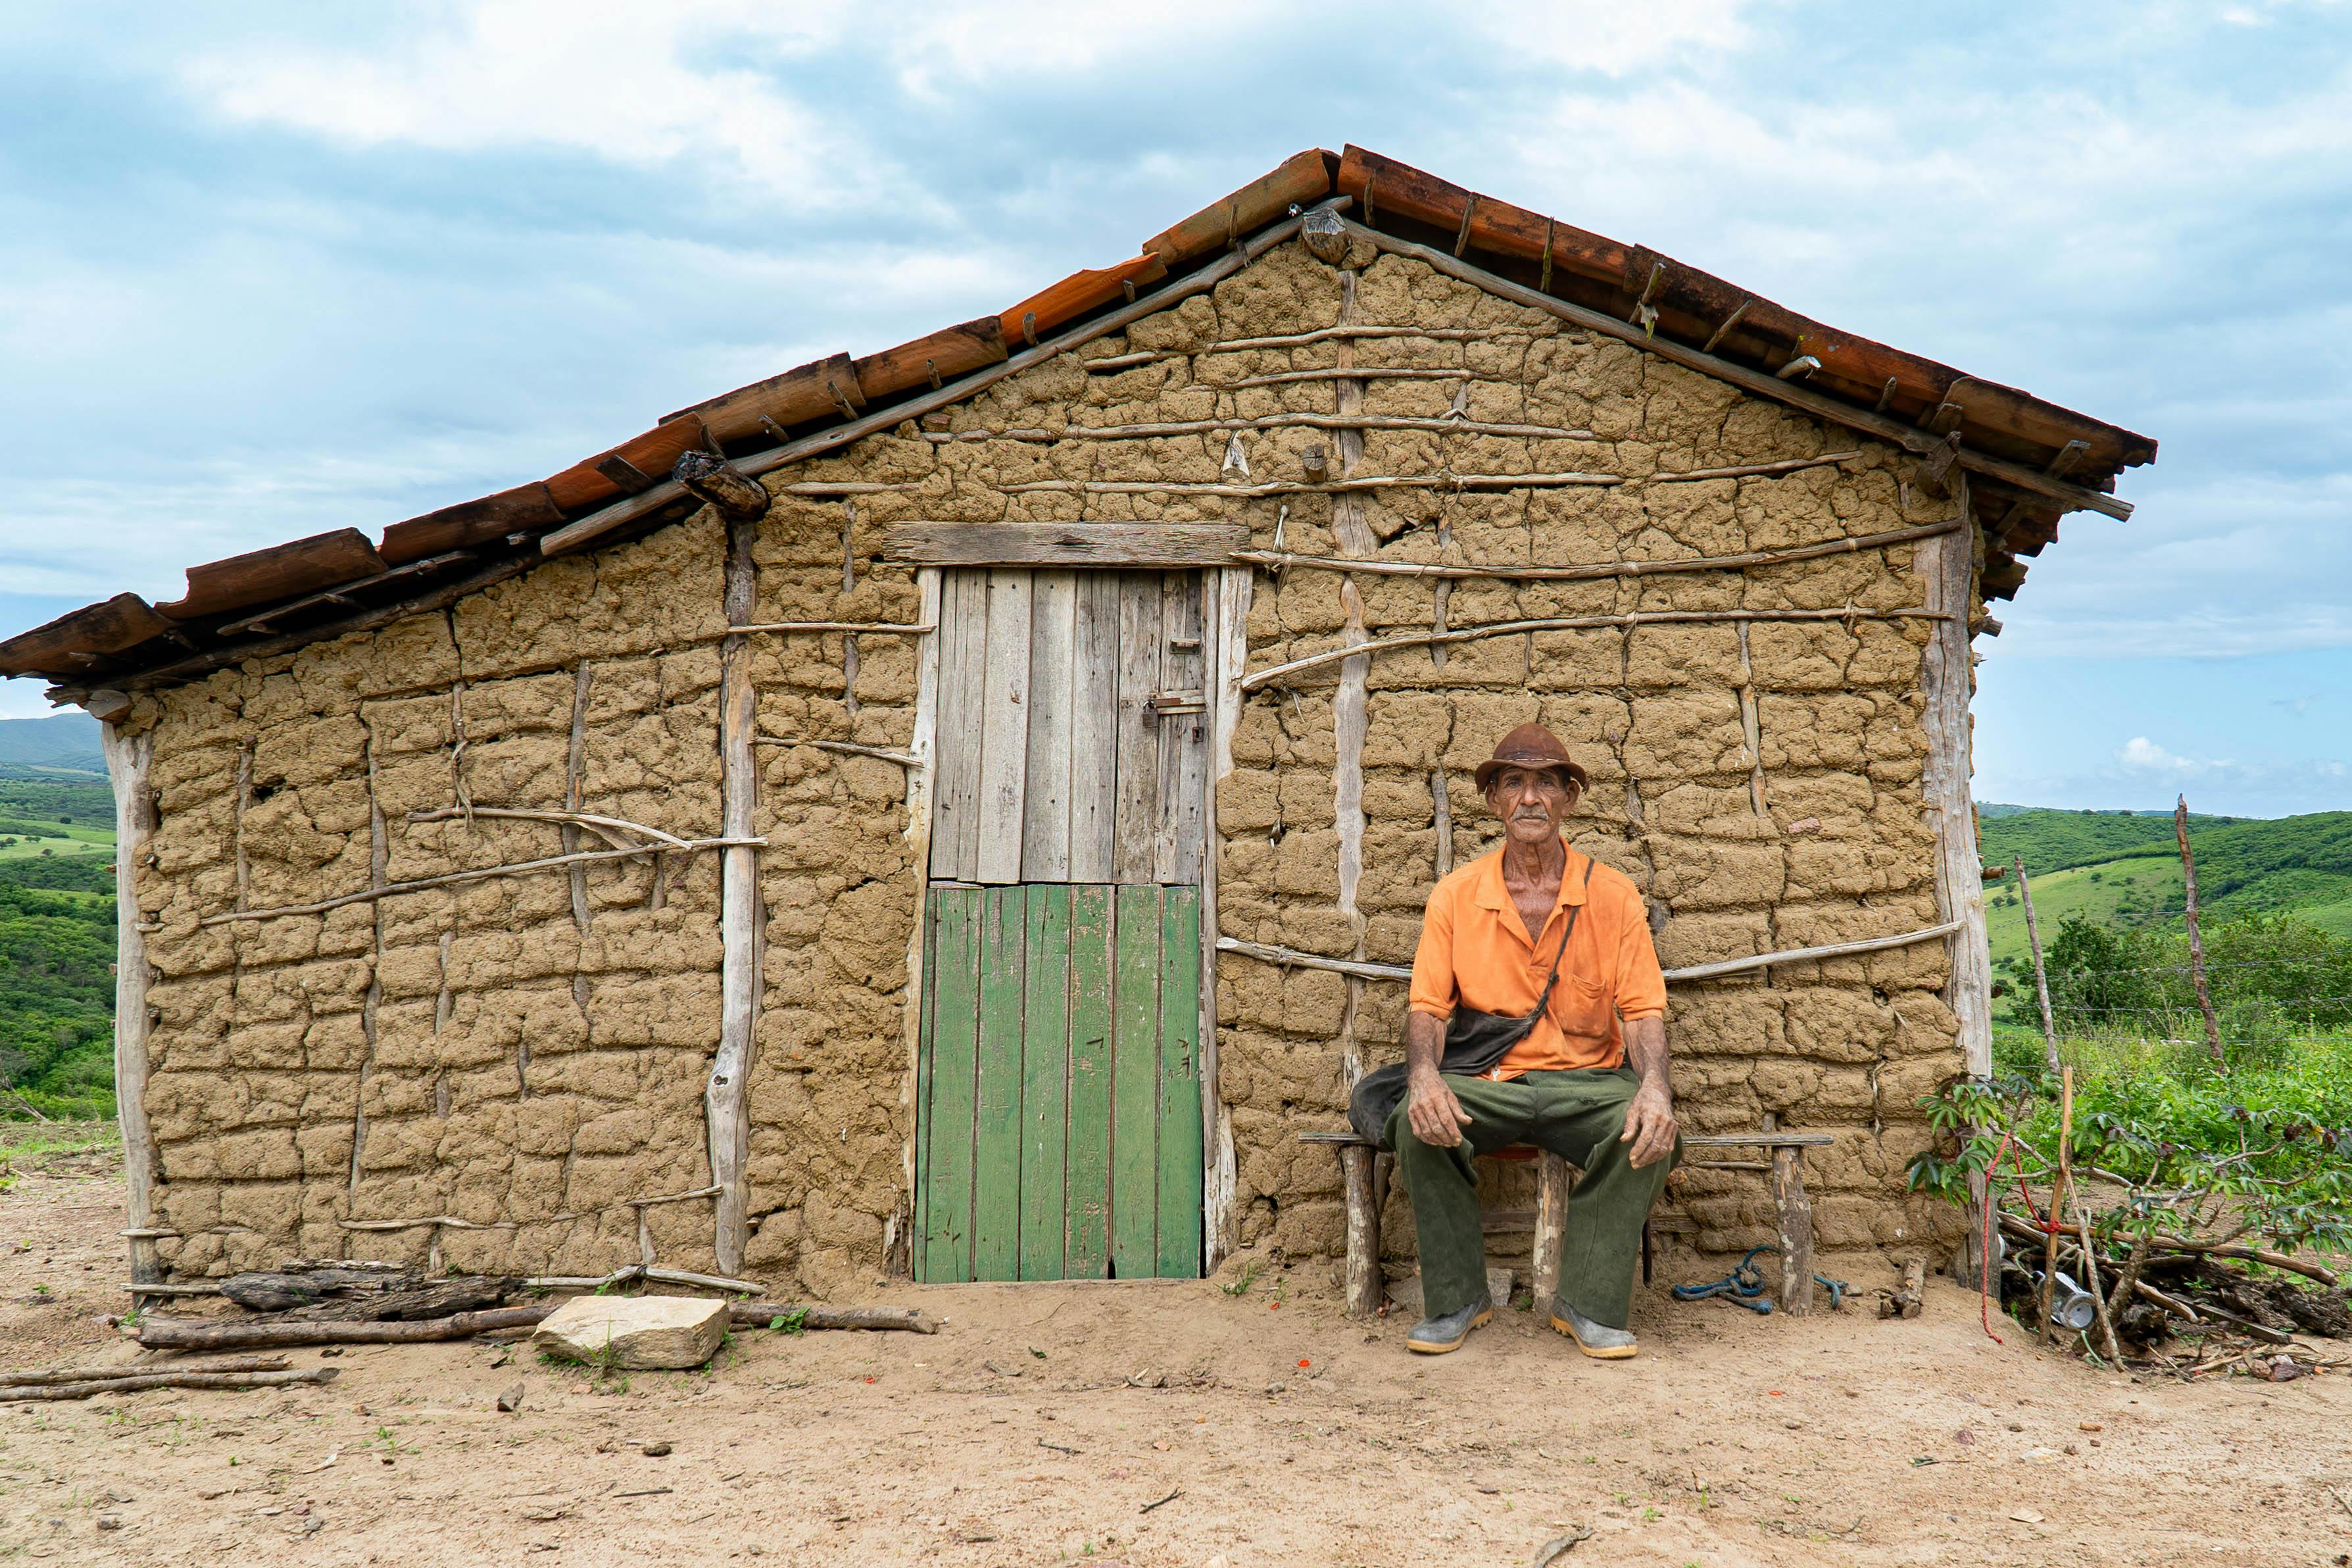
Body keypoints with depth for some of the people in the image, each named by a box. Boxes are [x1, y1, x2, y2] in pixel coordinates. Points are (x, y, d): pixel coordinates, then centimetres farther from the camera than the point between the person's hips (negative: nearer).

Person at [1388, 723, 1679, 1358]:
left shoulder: (1613, 895, 3)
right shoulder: (1455, 897, 4)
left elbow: (1642, 1008, -1)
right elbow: (1427, 1007, -1)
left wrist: (1654, 1087, -22)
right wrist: (1423, 1075, -24)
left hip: (1587, 1083, 0)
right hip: (1487, 1085, 0)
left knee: (1649, 1130, -30)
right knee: (1417, 1120, -30)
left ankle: (1589, 1304, -12)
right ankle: (1457, 1300, -10)